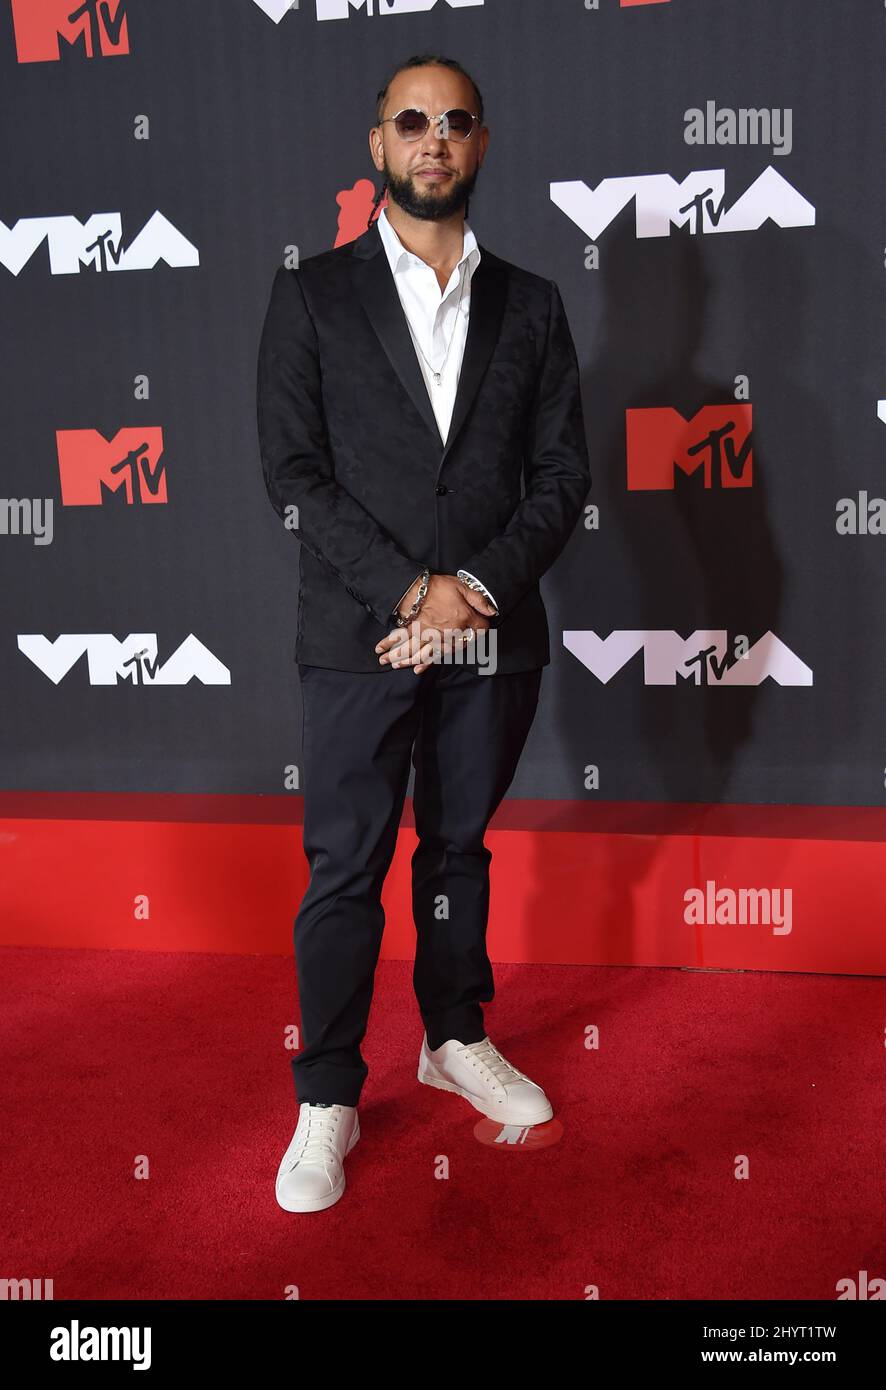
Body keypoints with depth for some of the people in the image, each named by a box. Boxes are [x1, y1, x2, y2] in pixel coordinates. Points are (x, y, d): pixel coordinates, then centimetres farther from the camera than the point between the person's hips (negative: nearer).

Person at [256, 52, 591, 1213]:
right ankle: (329, 1099, 16)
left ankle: (456, 1039, 34)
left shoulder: (529, 305, 10)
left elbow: (564, 473, 4)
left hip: (494, 637, 3)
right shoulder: (312, 297, 3)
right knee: (345, 870, 2)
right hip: (360, 636, -2)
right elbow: (293, 472, -5)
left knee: (460, 848, 16)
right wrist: (409, 590, -14)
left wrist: (475, 585, -11)